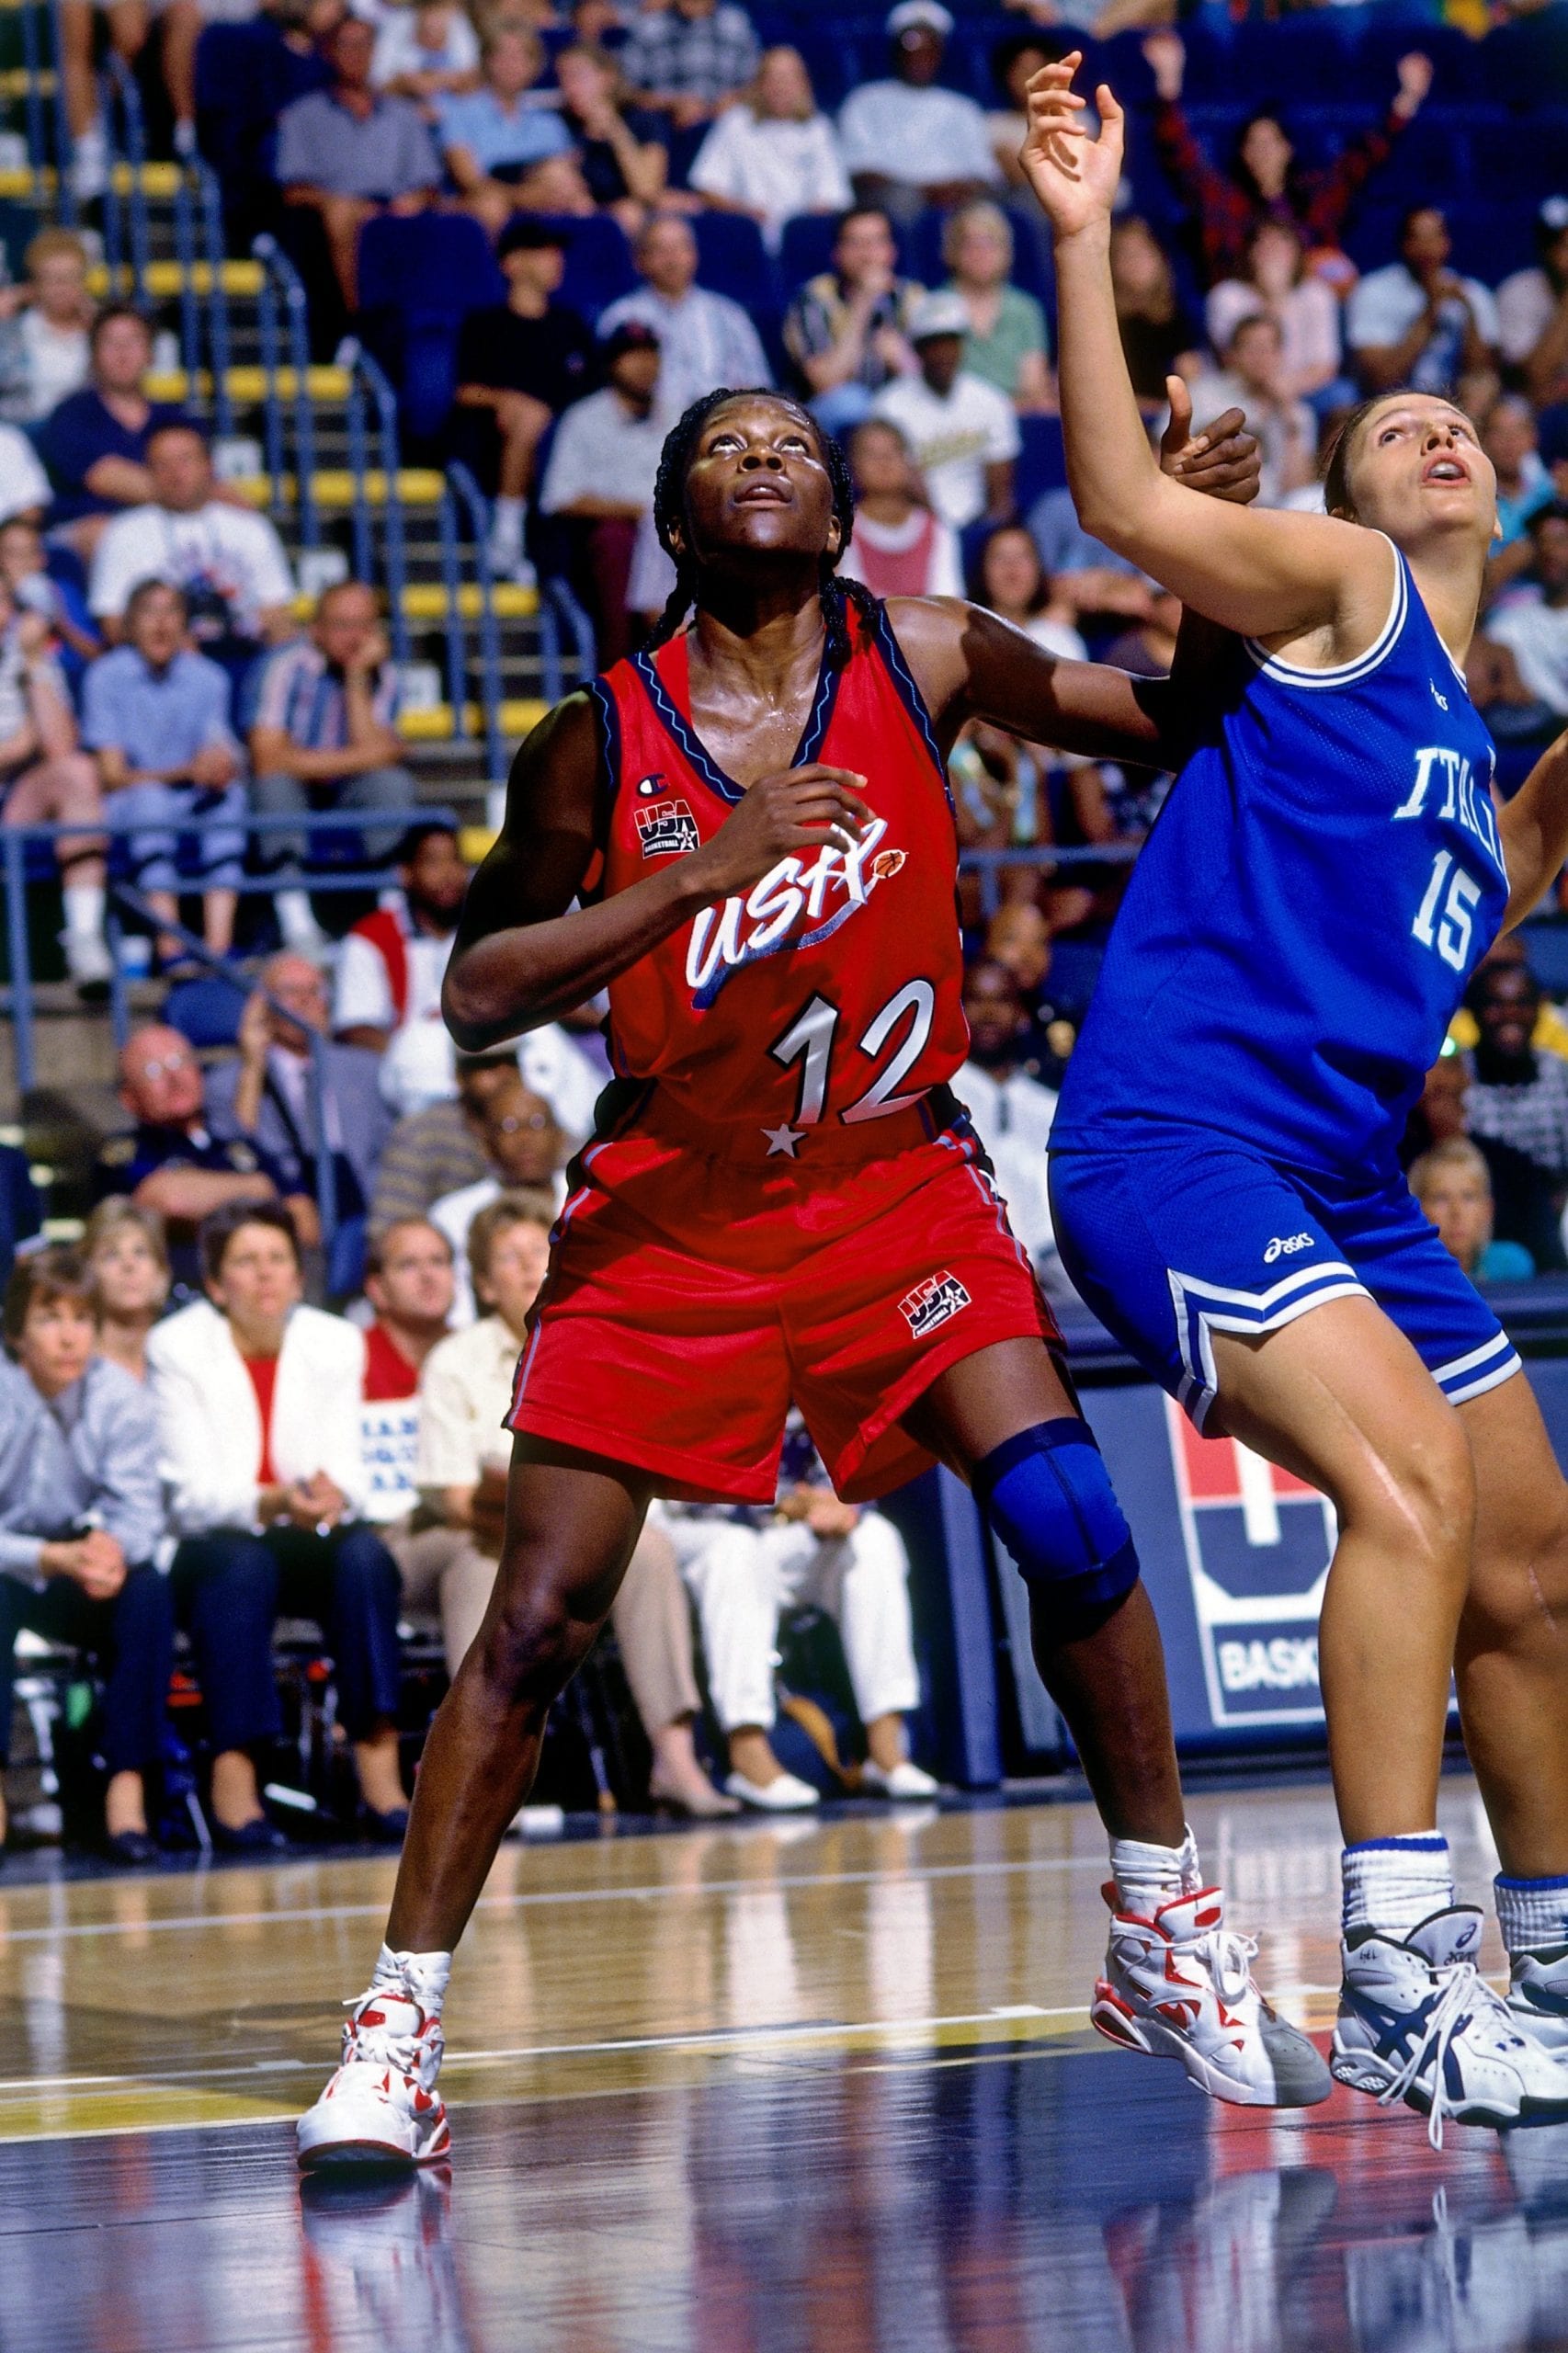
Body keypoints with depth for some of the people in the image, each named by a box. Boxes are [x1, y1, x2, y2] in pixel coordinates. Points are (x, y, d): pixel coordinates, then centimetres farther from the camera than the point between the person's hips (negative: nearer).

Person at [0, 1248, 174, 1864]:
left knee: (148, 1588, -27)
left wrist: (114, 1548, -38)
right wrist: (53, 1558, -36)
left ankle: (128, 1786, -27)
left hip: (78, 1574, 3)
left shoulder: (118, 1396, -10)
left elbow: (140, 1510, -14)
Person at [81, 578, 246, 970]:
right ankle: (170, 949, -45)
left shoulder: (207, 677, 7)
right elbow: (111, 776, -8)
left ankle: (218, 945, -39)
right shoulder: (107, 676, -3)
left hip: (193, 809, 3)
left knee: (231, 795, -28)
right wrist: (186, 772, -22)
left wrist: (224, 768, -27)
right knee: (150, 797, -36)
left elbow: (223, 761, -1)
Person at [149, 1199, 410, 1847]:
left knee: (364, 1553, -29)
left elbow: (349, 1474, -5)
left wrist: (334, 1497, -30)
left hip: (308, 1548, 3)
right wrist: (274, 1504, -34)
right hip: (211, 1547, -3)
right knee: (242, 1563, -36)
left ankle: (379, 1769, -34)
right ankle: (233, 1774, -41)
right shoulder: (177, 1348, -7)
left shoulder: (336, 1344, 3)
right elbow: (193, 1494, -15)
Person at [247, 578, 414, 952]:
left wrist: (357, 680, -20)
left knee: (394, 782, -25)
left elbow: (375, 753, -17)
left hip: (344, 796, 3)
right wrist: (353, 760, -20)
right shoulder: (290, 666, -16)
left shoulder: (381, 675, -3)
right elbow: (268, 758, -25)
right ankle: (294, 914, -36)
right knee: (277, 782, -35)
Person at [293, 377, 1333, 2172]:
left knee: (1066, 1519, -14)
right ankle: (397, 2032, 2)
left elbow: (1166, 722, 8)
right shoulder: (605, 737, -10)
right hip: (671, 1209, -1)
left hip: (891, 1181, 1)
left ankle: (1163, 1938, 4)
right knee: (537, 1617, -7)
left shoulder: (921, 663, -6)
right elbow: (474, 996, -12)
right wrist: (695, 878, -25)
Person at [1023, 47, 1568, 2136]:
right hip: (1180, 1135, -9)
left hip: (1347, 1179, 9)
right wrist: (1085, 242, -21)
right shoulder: (1333, 591, 1)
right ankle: (1399, 1972, -27)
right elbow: (1128, 504, -15)